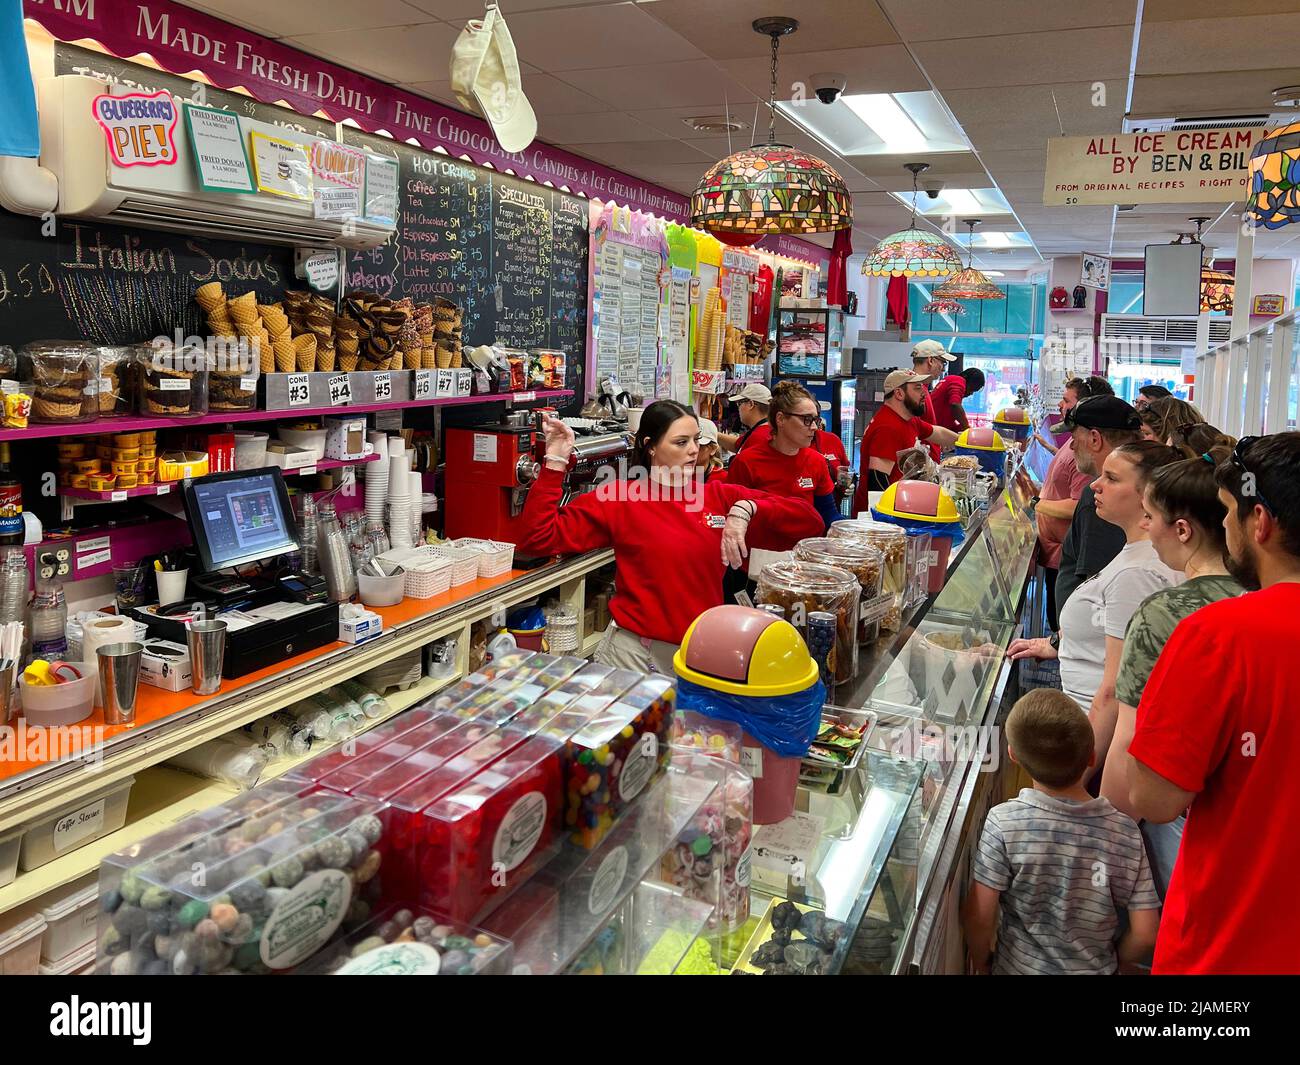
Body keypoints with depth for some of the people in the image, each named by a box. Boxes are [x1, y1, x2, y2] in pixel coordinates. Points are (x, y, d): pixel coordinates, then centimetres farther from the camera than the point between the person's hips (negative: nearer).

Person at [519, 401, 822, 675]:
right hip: (635, 653, -2)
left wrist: (747, 508, -16)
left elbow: (810, 524, 0)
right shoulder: (618, 499, -4)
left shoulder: (720, 497, 2)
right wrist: (555, 462, -14)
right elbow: (539, 538, -9)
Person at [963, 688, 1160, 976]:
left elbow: (977, 918, -19)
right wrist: (1113, 963, 7)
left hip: (1019, 968, -2)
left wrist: (981, 963, 0)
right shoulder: (1125, 831, -17)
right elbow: (1145, 934, -12)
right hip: (1094, 969, 2)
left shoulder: (1004, 823, -23)